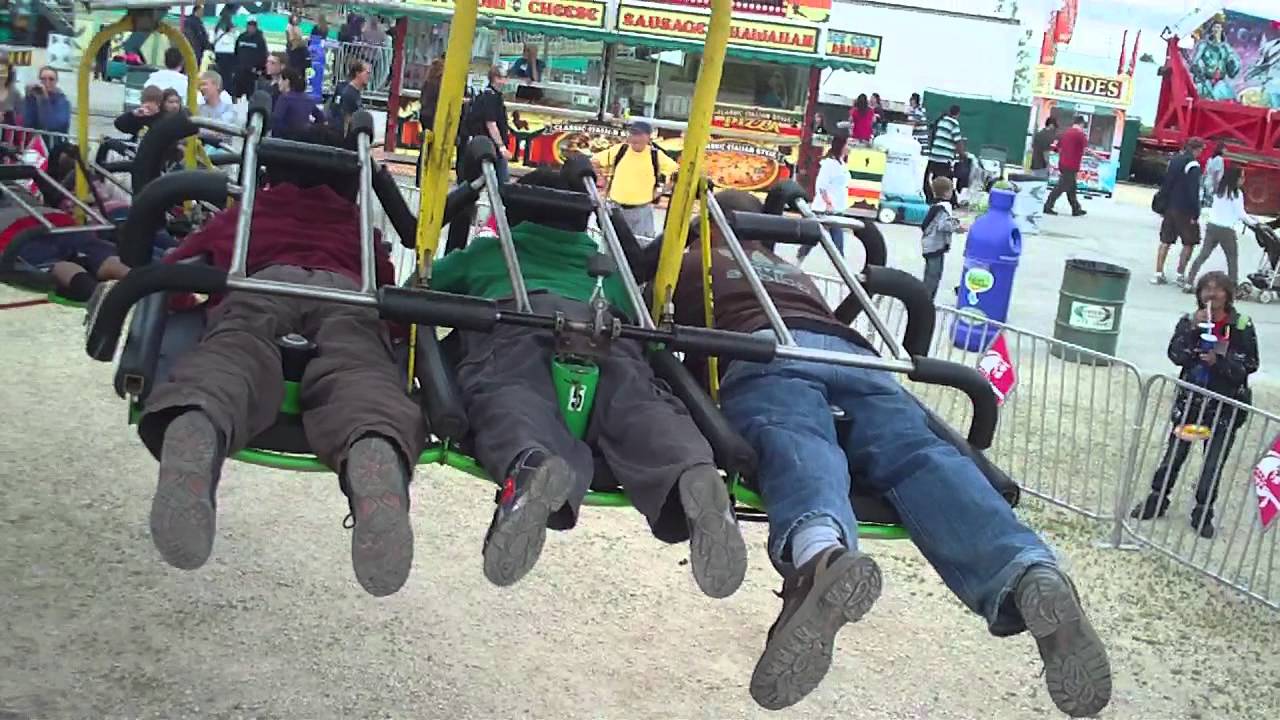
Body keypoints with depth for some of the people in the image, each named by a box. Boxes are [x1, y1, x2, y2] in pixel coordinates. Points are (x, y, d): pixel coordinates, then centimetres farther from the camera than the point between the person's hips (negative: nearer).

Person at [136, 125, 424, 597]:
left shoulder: (243, 214, 39)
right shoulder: (359, 227, 41)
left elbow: (171, 268, 36)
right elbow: (389, 284, 34)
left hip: (266, 280, 0)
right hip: (347, 289, 0)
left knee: (234, 351, -28)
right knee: (358, 368, -28)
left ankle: (193, 424, -65)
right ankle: (376, 446, -64)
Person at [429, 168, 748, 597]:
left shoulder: (485, 252, 41)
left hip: (513, 316, -1)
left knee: (509, 395, -28)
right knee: (634, 403, -23)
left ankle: (530, 466, -65)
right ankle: (692, 473, -57)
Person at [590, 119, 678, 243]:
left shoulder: (656, 156, -7)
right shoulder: (619, 150, -5)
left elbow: (678, 172, 6)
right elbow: (593, 162, 5)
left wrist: (661, 190, 2)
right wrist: (605, 182, 3)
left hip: (642, 211, -2)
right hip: (616, 208, 2)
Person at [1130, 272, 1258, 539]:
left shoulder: (1242, 327, -6)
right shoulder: (1189, 321, 0)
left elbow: (1249, 365, -6)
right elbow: (1176, 356, -12)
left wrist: (1218, 362, -22)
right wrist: (1193, 328, -21)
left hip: (1224, 408, -1)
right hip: (1190, 401, 2)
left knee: (1214, 463, 3)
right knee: (1174, 454, 9)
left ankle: (1203, 513, 17)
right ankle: (1156, 501, 24)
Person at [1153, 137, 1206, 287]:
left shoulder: (1174, 160, 9)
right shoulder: (1193, 166, -14)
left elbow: (1165, 184, 13)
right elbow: (1193, 192, -18)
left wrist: (1163, 207, 18)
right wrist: (1195, 214, -16)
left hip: (1169, 208, 7)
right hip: (1185, 211, -7)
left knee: (1165, 241, 10)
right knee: (1189, 243, 4)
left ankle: (1158, 274, 9)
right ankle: (1181, 275, 3)